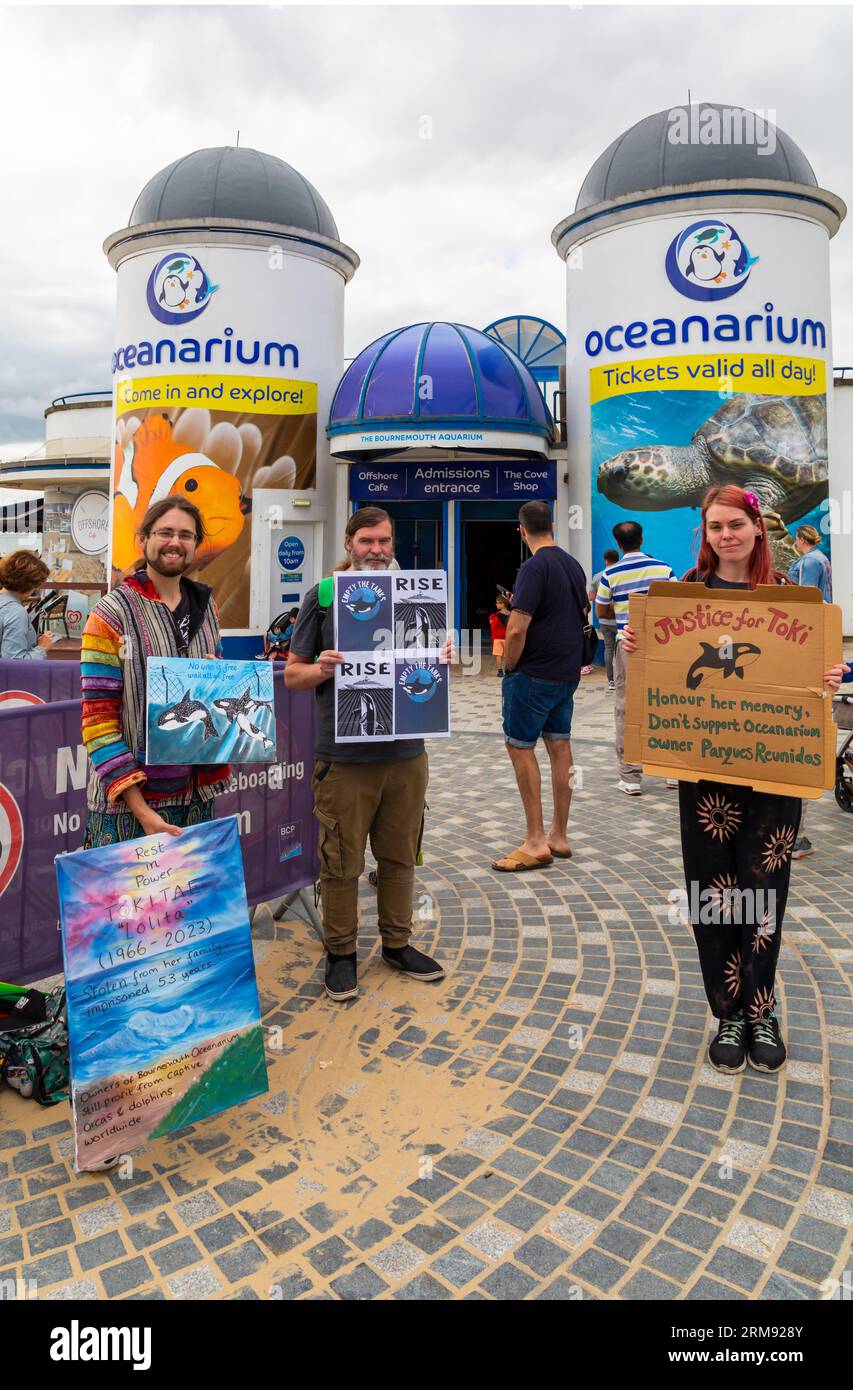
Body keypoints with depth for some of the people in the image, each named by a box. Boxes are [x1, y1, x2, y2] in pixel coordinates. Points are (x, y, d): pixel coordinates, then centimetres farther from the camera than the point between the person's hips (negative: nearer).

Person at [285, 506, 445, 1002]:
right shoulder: (324, 596, 0)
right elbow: (292, 674, 3)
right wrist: (320, 670, -18)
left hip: (406, 751, 3)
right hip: (346, 756, -3)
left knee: (400, 856, 14)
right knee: (342, 862, 5)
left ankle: (398, 943, 31)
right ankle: (342, 952, 22)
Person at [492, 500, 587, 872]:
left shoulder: (535, 567, -15)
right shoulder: (573, 565, 11)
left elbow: (517, 629, -22)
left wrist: (509, 668, -8)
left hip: (534, 674, -8)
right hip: (568, 673, 8)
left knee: (520, 746, -1)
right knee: (559, 746, 10)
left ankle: (535, 841, 0)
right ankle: (558, 837, 18)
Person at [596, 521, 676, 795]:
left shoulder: (610, 574, -3)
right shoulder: (663, 568, -1)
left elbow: (602, 612, 5)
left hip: (628, 644, -1)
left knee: (626, 710, 4)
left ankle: (631, 777, 4)